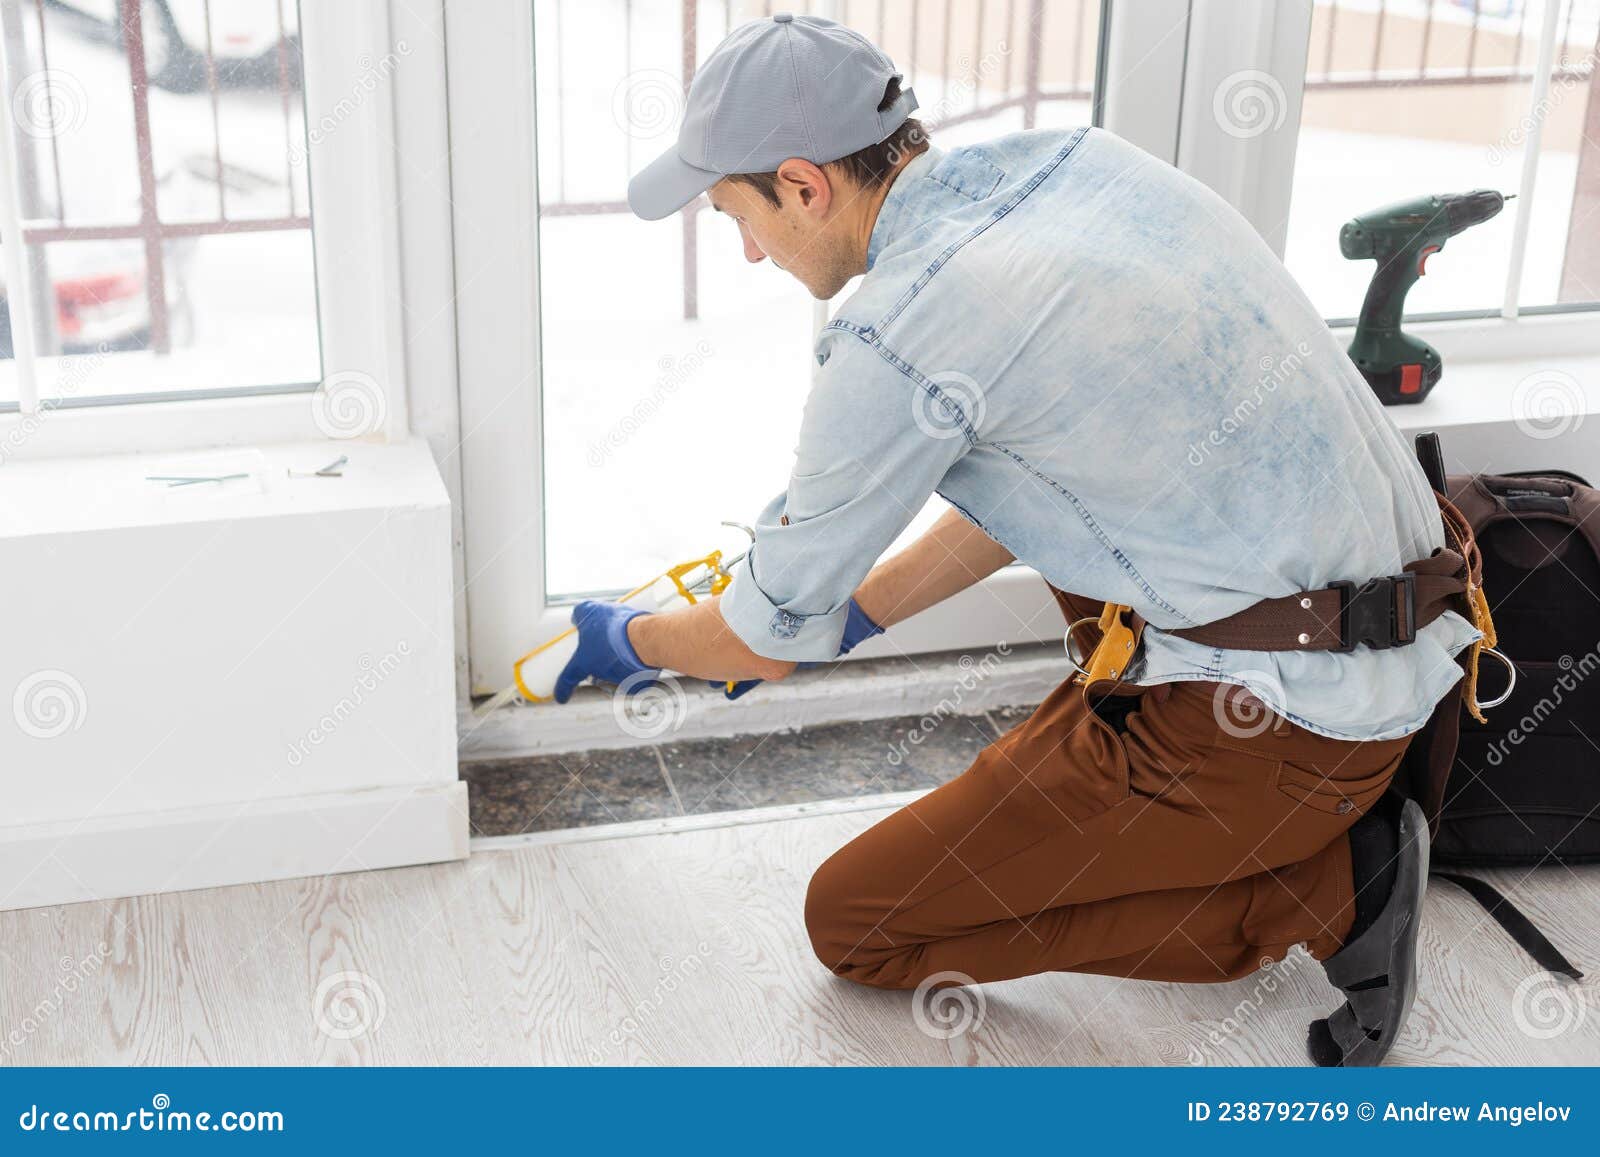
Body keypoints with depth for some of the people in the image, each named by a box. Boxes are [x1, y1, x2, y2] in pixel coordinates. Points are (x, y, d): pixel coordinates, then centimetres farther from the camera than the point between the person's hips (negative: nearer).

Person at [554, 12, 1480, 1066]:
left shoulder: (900, 340, -18)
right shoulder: (1078, 158, 6)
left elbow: (773, 641, -3)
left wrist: (623, 643, 19)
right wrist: (855, 613, 26)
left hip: (1282, 720, -9)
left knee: (852, 924, 2)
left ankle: (1325, 888, -1)